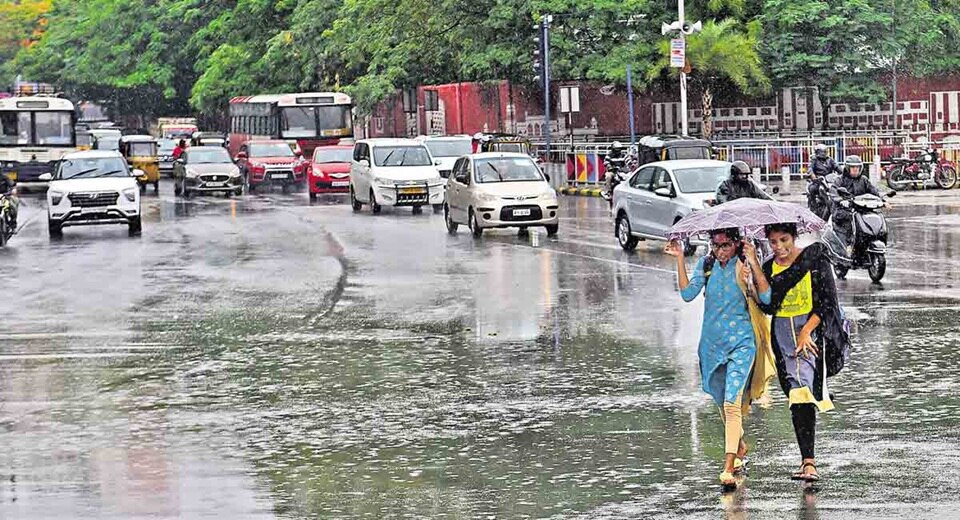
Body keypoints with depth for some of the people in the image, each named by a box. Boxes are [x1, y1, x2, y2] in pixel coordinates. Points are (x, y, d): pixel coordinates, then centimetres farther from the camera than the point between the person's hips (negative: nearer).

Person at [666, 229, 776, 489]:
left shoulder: (745, 267, -7)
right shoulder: (706, 265, 3)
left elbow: (766, 298, -18)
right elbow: (688, 294, -7)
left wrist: (754, 265, -25)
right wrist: (680, 260, -12)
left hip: (741, 343, -5)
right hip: (713, 343, 5)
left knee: (732, 402, -16)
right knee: (723, 402, 19)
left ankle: (728, 467, -19)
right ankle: (740, 446, 44)